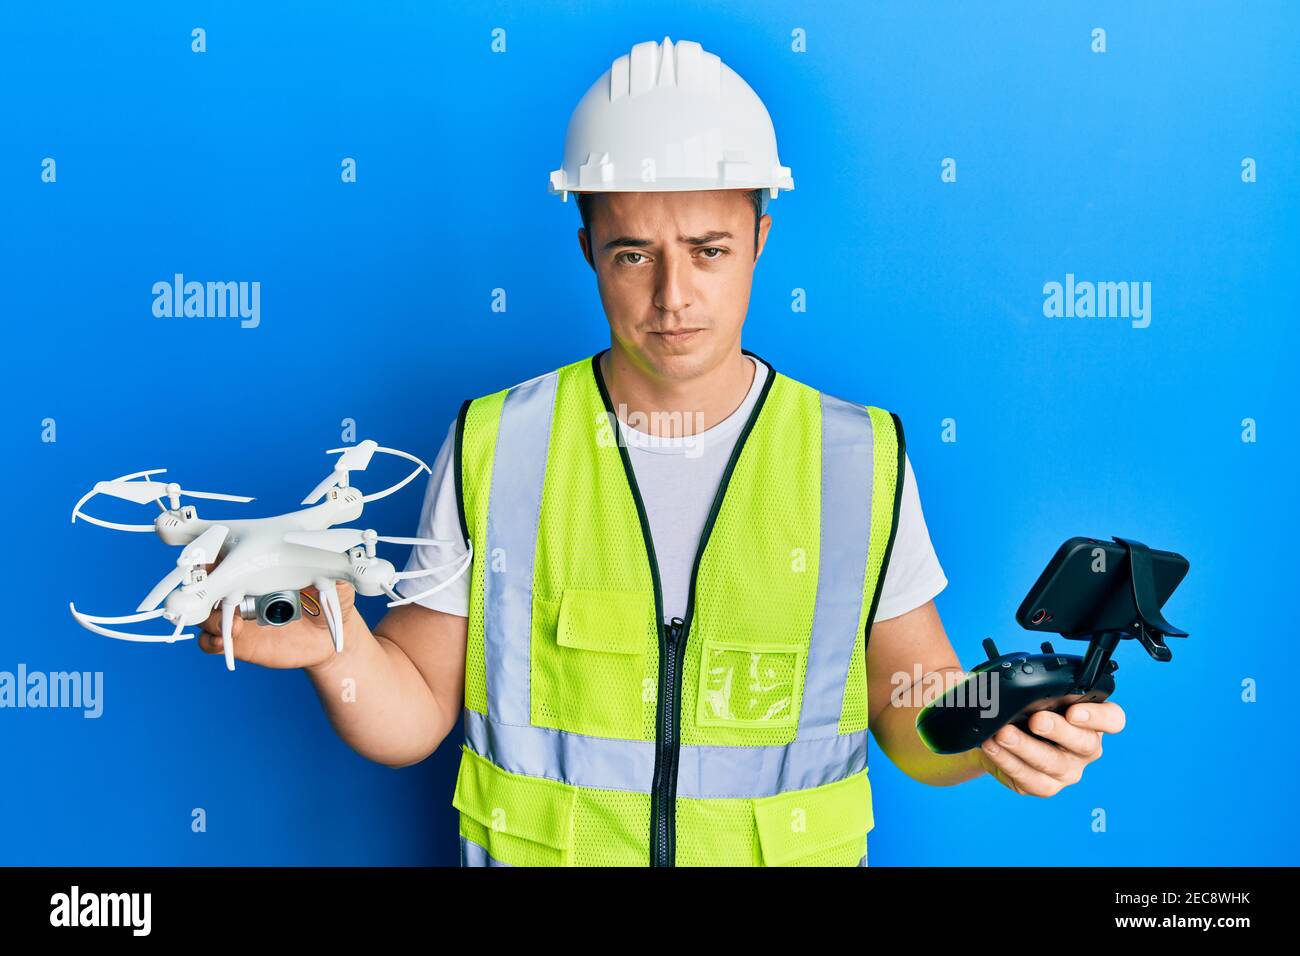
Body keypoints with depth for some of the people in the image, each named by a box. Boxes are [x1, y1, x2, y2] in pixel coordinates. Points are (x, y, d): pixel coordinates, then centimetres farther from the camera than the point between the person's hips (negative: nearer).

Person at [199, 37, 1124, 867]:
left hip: (790, 848, 1)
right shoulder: (492, 448, -10)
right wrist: (339, 650, -24)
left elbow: (909, 702, -1)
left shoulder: (863, 458, -9)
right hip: (534, 847, 0)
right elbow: (417, 713, -5)